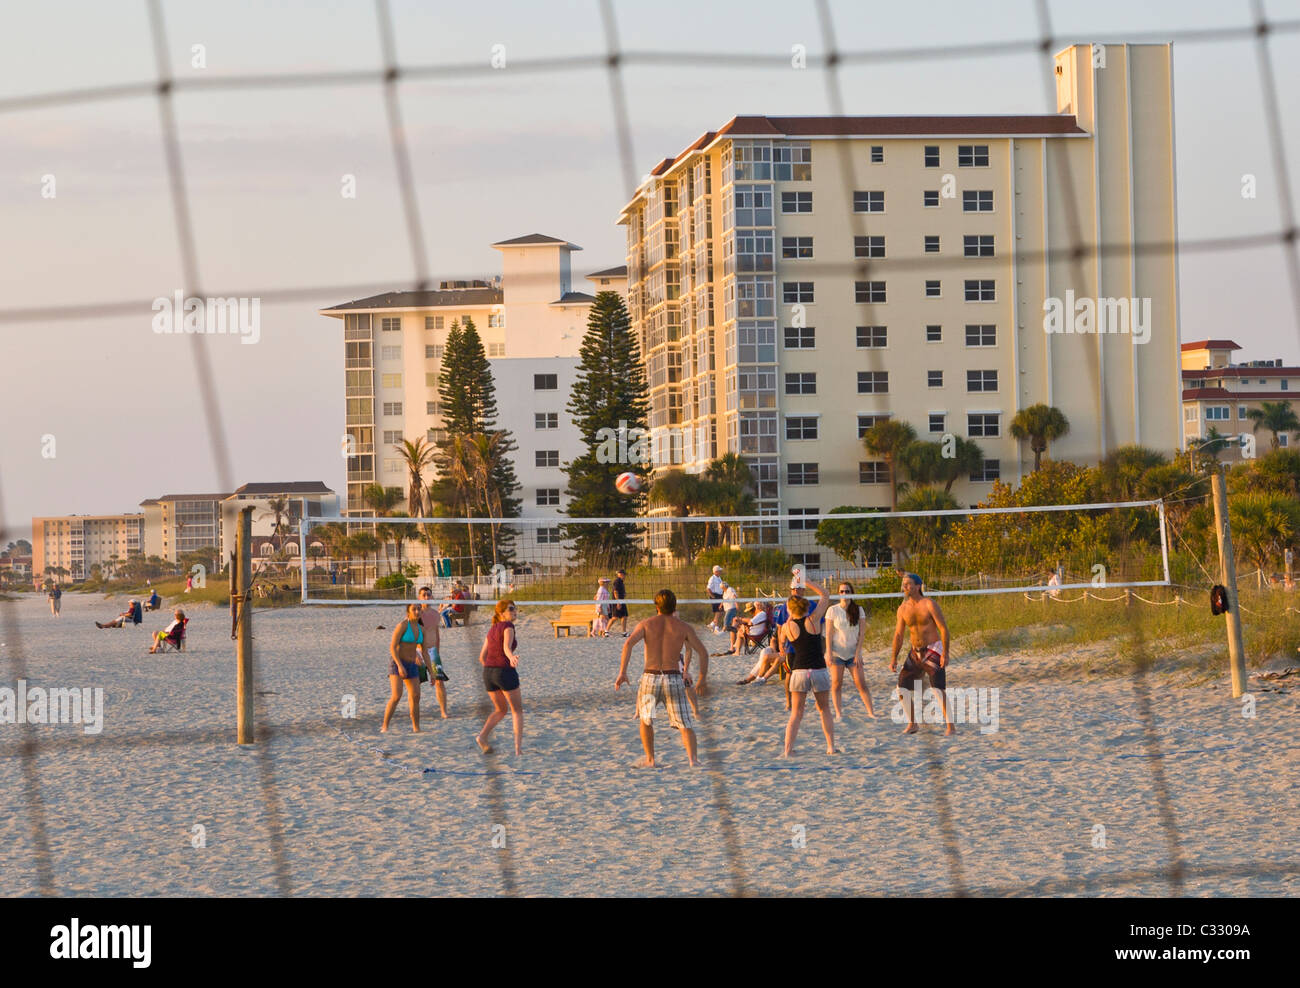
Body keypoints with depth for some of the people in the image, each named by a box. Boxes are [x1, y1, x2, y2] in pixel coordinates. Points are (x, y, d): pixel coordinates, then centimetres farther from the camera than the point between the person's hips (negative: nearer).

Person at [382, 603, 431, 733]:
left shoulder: (421, 629, 7)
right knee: (396, 696, -19)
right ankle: (384, 727, -14)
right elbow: (392, 647, -18)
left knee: (416, 697, 3)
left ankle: (416, 728, 14)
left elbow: (424, 652, 13)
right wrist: (400, 666, -28)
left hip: (411, 665, 7)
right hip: (397, 663, -7)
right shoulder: (402, 625, -14)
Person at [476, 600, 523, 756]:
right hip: (505, 671, -7)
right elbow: (506, 647, -26)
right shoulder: (508, 626, -6)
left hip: (488, 672, 7)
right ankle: (518, 747, 0)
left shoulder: (491, 630, 17)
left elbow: (482, 657, 19)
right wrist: (511, 657, -45)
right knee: (517, 710, 8)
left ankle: (482, 736, -2)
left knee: (500, 710, 21)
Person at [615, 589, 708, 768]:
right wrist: (703, 679, 14)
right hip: (674, 678, 0)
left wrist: (622, 672, -12)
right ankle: (692, 758, -18)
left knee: (646, 719, 23)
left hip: (650, 678, 0)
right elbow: (703, 653, 5)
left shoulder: (646, 624, 6)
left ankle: (650, 759, 20)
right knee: (684, 723, 2)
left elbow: (629, 644, -10)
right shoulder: (684, 627, 7)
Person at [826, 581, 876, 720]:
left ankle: (871, 711, 1)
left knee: (861, 683, -4)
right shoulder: (833, 611, -2)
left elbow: (861, 634, 1)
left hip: (853, 653, 1)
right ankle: (838, 713, 4)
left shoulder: (858, 610, 2)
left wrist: (858, 653, -7)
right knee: (836, 683, -2)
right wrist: (829, 654, -9)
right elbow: (829, 634, -2)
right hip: (837, 652, -1)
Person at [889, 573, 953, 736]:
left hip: (933, 651, -6)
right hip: (915, 653, 6)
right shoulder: (903, 609, 4)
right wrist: (893, 658, 2)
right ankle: (912, 724, 14)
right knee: (902, 687, 1)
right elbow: (898, 635, 8)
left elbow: (943, 628, -13)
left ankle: (950, 726, -8)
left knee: (938, 689, -15)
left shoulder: (929, 604, -12)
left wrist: (945, 653, -20)